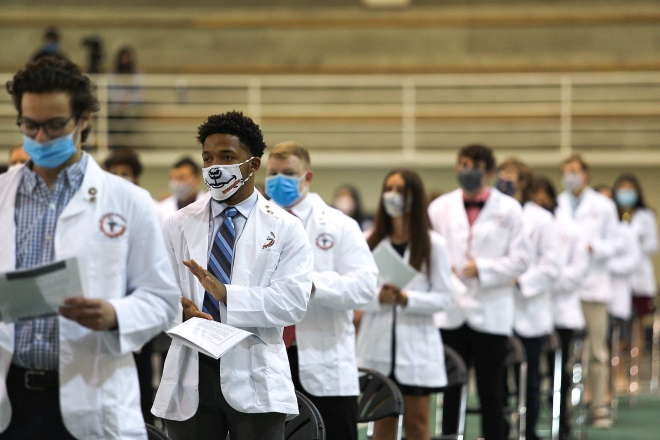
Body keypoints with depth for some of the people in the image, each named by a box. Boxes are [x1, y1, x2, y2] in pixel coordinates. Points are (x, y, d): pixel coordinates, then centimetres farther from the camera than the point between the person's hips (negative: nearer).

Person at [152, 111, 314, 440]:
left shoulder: (284, 228, 3)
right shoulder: (180, 225, 12)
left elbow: (294, 302, -9)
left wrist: (227, 294, -21)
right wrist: (182, 310, -19)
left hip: (254, 382, -2)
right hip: (190, 379, 2)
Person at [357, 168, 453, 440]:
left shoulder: (433, 245, 1)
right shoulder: (369, 242, 6)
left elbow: (444, 298, -3)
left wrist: (406, 298, -18)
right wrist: (378, 297, -17)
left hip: (416, 345, -2)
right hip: (378, 345, 2)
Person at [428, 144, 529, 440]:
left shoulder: (508, 209, 2)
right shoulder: (441, 207, 9)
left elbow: (519, 260, -2)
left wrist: (482, 268, -13)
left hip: (491, 313, -1)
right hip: (450, 312, 2)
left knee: (491, 392, 4)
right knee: (449, 390, 4)